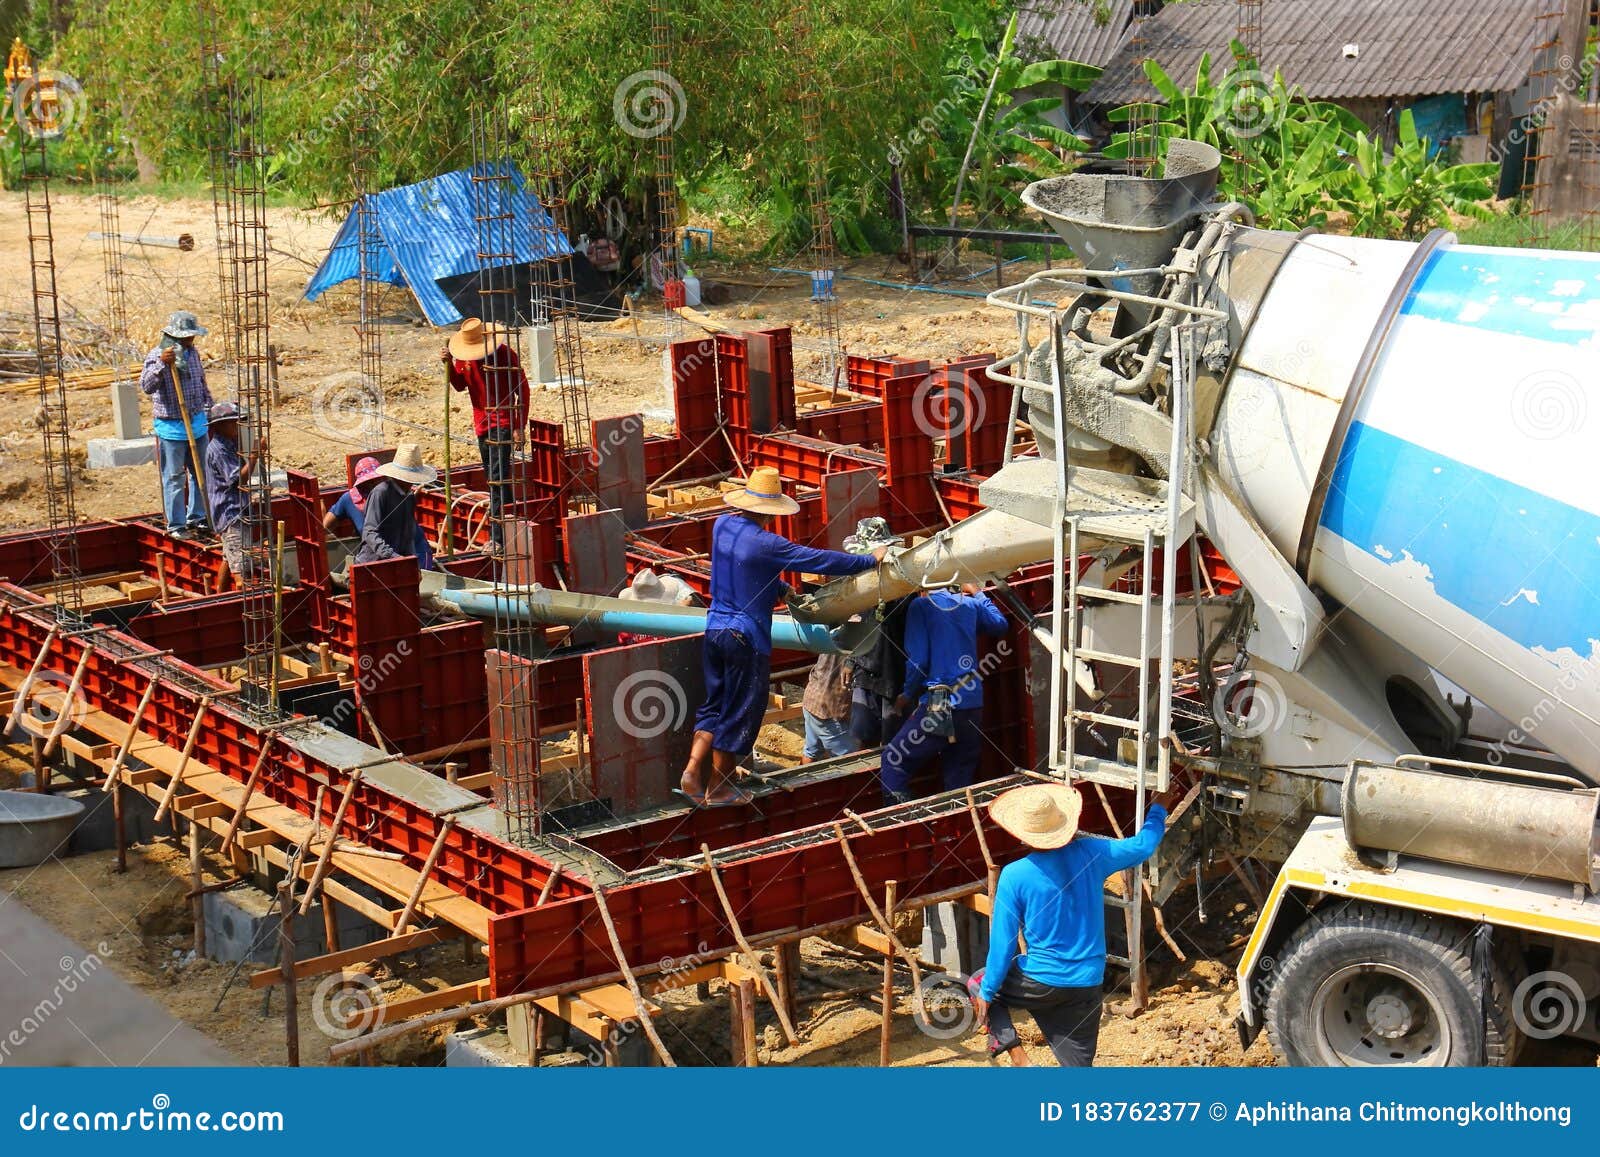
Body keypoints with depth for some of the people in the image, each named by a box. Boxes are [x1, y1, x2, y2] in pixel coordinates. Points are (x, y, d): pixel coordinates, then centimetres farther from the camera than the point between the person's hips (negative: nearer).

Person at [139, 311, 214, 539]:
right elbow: (146, 386, -26)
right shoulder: (156, 356, -13)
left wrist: (209, 409, 22)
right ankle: (176, 525, 6)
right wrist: (161, 364, -37)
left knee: (200, 473, 14)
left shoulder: (193, 353, 8)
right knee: (174, 477, -1)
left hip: (197, 423, 7)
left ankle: (197, 518, 27)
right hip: (171, 427, -7)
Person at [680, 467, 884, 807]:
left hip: (715, 628, 7)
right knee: (739, 713, 6)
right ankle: (718, 788, 13)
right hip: (747, 637, -7)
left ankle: (692, 772, 5)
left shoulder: (722, 525, 2)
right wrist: (869, 560, -7)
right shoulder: (766, 544, -19)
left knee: (715, 704, 18)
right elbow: (819, 560, -16)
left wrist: (781, 588, 16)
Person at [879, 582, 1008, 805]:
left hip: (940, 705, -6)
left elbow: (917, 660, -8)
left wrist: (907, 695, 7)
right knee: (960, 783, 12)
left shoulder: (920, 606, -4)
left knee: (893, 761, 5)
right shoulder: (971, 604, 11)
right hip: (974, 705, 6)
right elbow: (1000, 624, 31)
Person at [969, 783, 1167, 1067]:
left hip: (1040, 984, -3)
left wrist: (987, 992, 3)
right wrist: (1158, 810, 32)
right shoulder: (1091, 853, -4)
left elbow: (1003, 942, -8)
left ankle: (1014, 1050, 3)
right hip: (1087, 985, 3)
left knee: (977, 984, 23)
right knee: (1079, 1065, 13)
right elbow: (1143, 845, 13)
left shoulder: (1014, 876, -13)